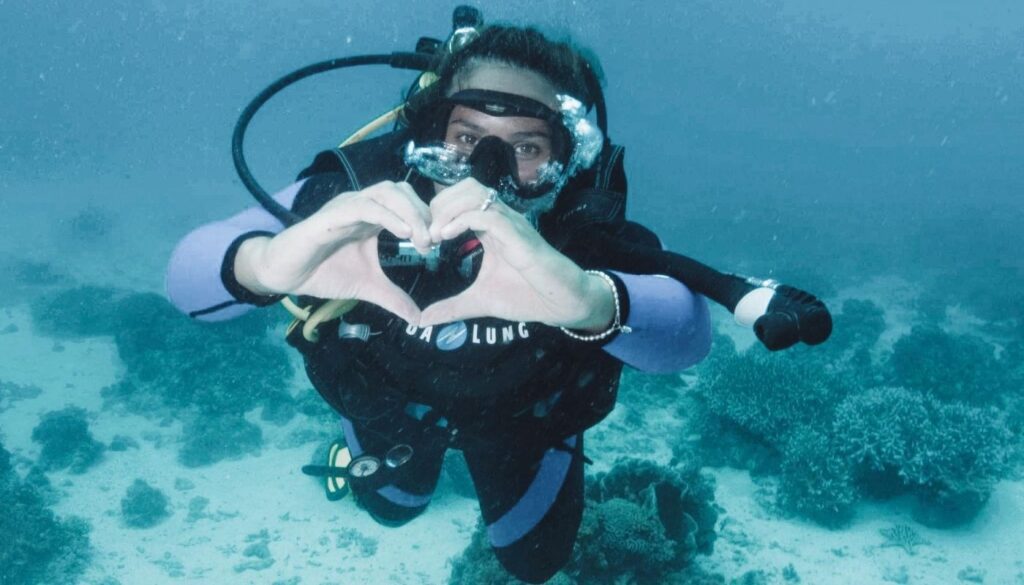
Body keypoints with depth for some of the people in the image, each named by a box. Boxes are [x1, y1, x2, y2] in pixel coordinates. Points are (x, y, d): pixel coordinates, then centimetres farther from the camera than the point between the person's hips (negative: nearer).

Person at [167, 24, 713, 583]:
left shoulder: (583, 222, -38)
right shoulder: (356, 190, -38)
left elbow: (688, 329, -56)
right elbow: (189, 273, -45)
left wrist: (588, 299, -81)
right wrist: (266, 262, -71)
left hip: (524, 413, 0)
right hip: (386, 401, 1)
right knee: (391, 506, 30)